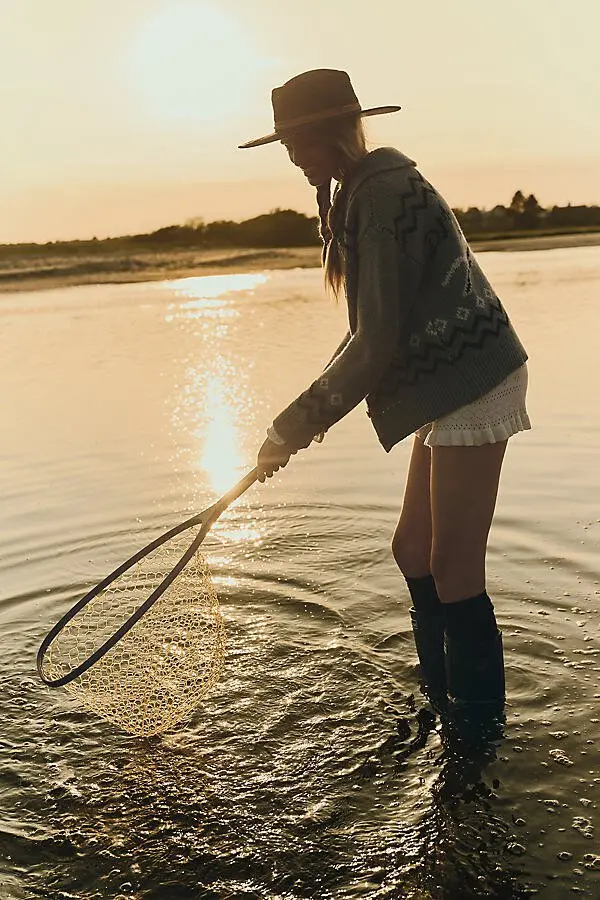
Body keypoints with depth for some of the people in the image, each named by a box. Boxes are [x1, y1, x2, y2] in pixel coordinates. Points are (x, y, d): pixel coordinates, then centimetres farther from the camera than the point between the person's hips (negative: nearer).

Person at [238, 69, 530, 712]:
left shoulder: (383, 196, -19)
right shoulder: (360, 195, 13)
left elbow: (376, 343, -22)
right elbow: (372, 326, 18)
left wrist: (293, 428, -16)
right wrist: (317, 408, 11)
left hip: (472, 386, -10)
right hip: (451, 389, 10)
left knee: (452, 569, -6)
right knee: (412, 550, 15)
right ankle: (442, 700, 32)